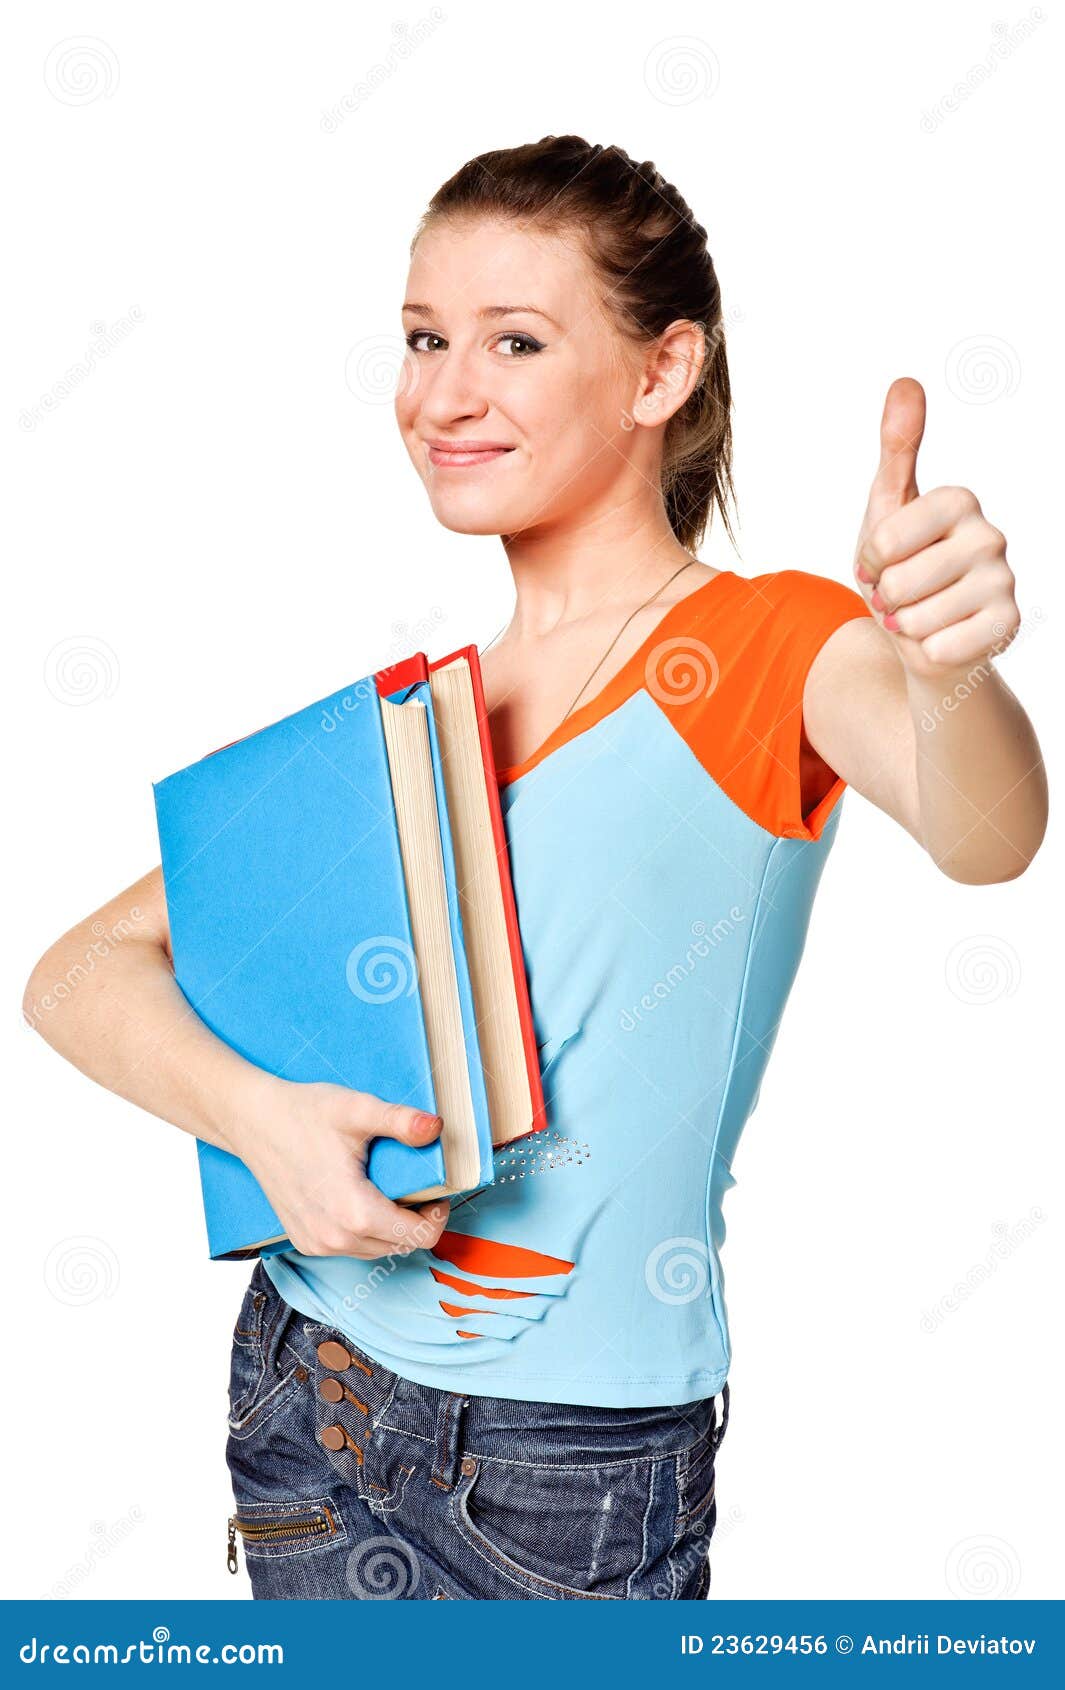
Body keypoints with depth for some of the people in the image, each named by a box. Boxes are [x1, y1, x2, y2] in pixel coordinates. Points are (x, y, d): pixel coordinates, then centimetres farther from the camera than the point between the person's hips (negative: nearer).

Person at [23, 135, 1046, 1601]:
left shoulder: (769, 645, -5)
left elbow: (985, 838, -26)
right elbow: (79, 975, 4)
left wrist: (945, 667, -48)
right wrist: (254, 1112, -15)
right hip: (303, 1399, 5)